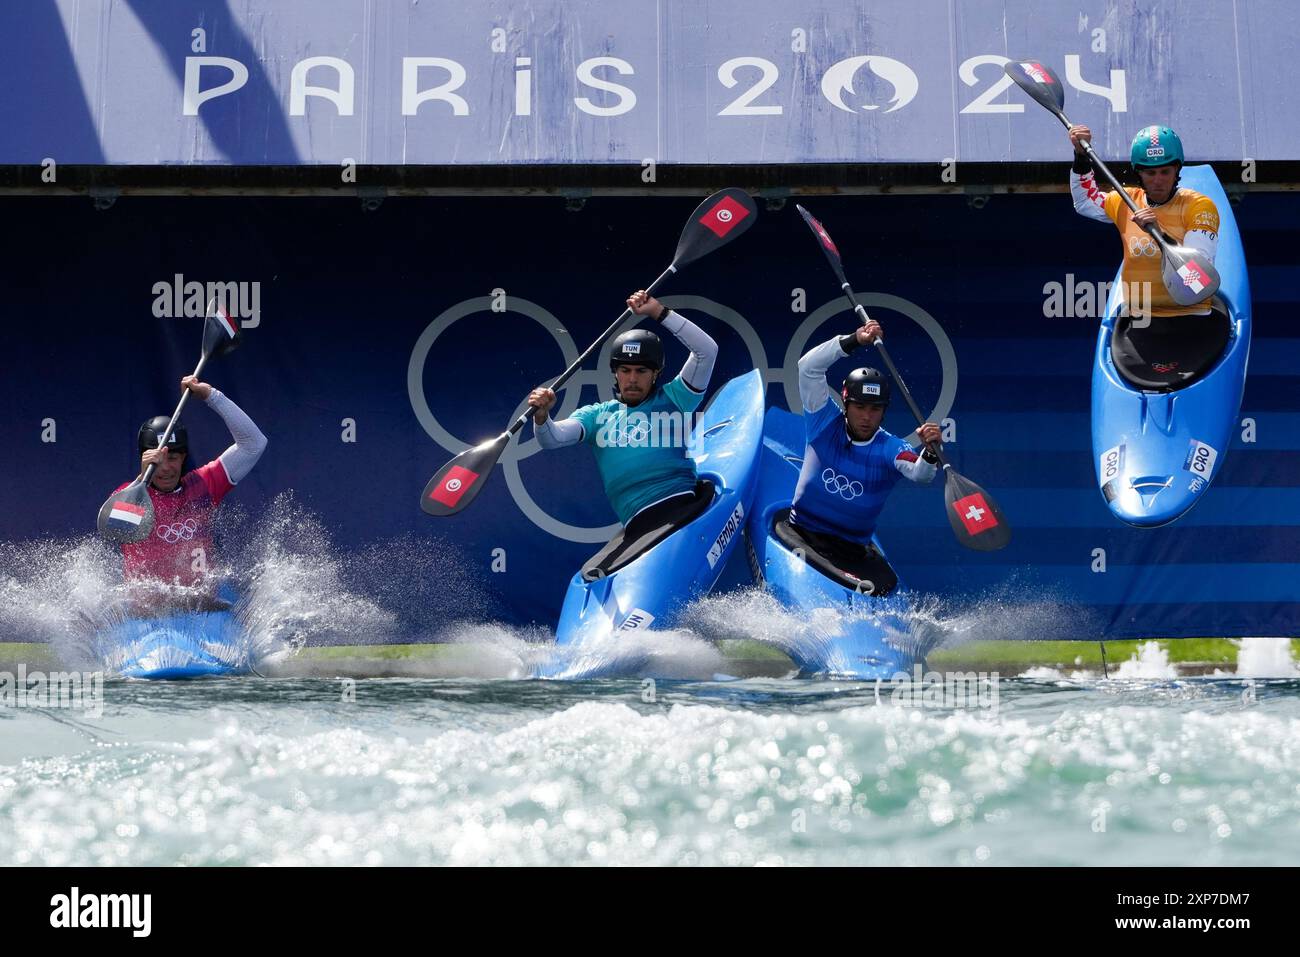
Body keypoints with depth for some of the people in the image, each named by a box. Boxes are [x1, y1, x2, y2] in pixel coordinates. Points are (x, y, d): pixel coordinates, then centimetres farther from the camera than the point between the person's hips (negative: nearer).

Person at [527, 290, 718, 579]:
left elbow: (707, 349, 8)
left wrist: (659, 312, 6)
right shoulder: (597, 415, 23)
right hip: (638, 527, 2)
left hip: (685, 505, -2)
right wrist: (541, 417, -15)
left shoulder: (671, 400, 17)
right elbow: (553, 439, 8)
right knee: (591, 578, -15)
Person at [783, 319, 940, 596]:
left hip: (853, 550, 1)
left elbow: (919, 474, -25)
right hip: (801, 533, -1)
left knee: (886, 584, -22)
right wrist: (854, 341, -25)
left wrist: (930, 452, -48)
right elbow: (808, 366, -13)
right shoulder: (826, 424, -2)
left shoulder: (890, 448, -4)